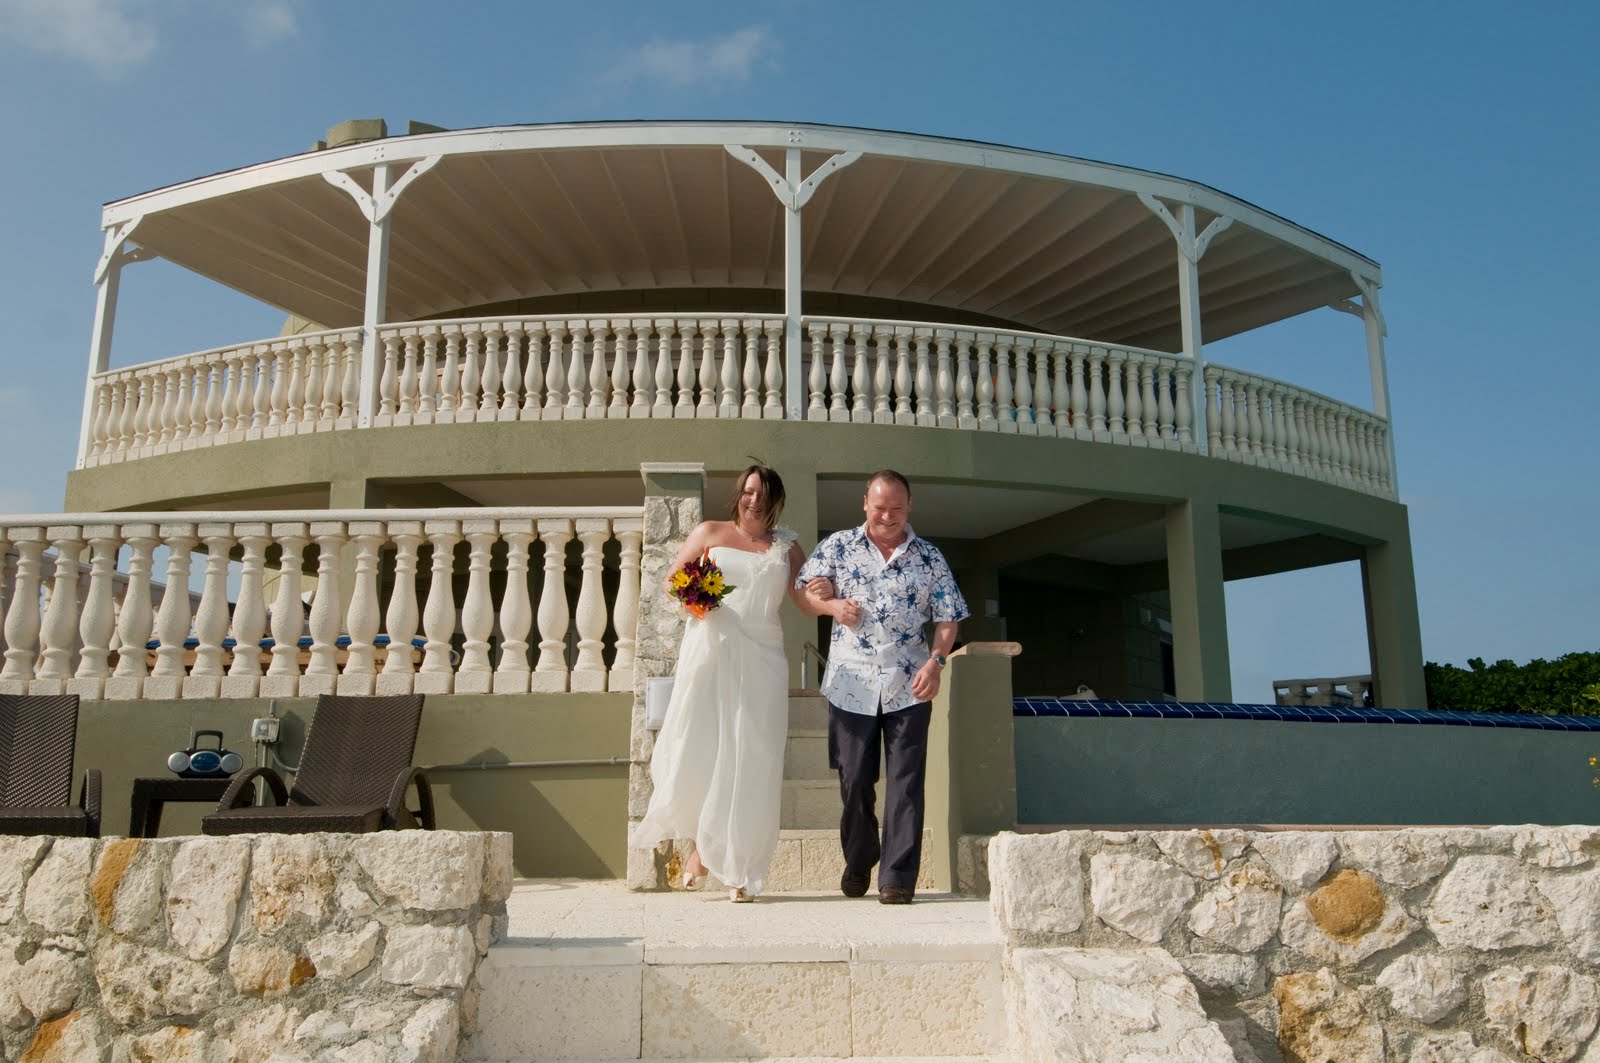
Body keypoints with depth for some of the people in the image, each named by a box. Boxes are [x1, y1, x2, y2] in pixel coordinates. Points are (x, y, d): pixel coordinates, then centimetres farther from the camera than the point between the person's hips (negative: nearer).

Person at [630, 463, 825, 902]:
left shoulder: (786, 548, 14)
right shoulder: (709, 532, 13)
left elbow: (809, 604, 6)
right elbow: (671, 580, 13)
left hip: (759, 656, 0)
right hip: (709, 648, 0)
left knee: (750, 759, -3)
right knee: (697, 749, -5)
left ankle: (738, 868, 5)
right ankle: (702, 844, 19)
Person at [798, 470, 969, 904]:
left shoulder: (929, 557, 5)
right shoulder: (838, 546, 5)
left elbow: (947, 618, 4)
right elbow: (807, 590, 10)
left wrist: (935, 661, -12)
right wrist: (833, 606, -11)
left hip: (909, 685, 0)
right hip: (851, 683, 1)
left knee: (905, 780, -3)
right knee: (854, 779, 8)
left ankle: (898, 877, 3)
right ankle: (857, 861, 29)